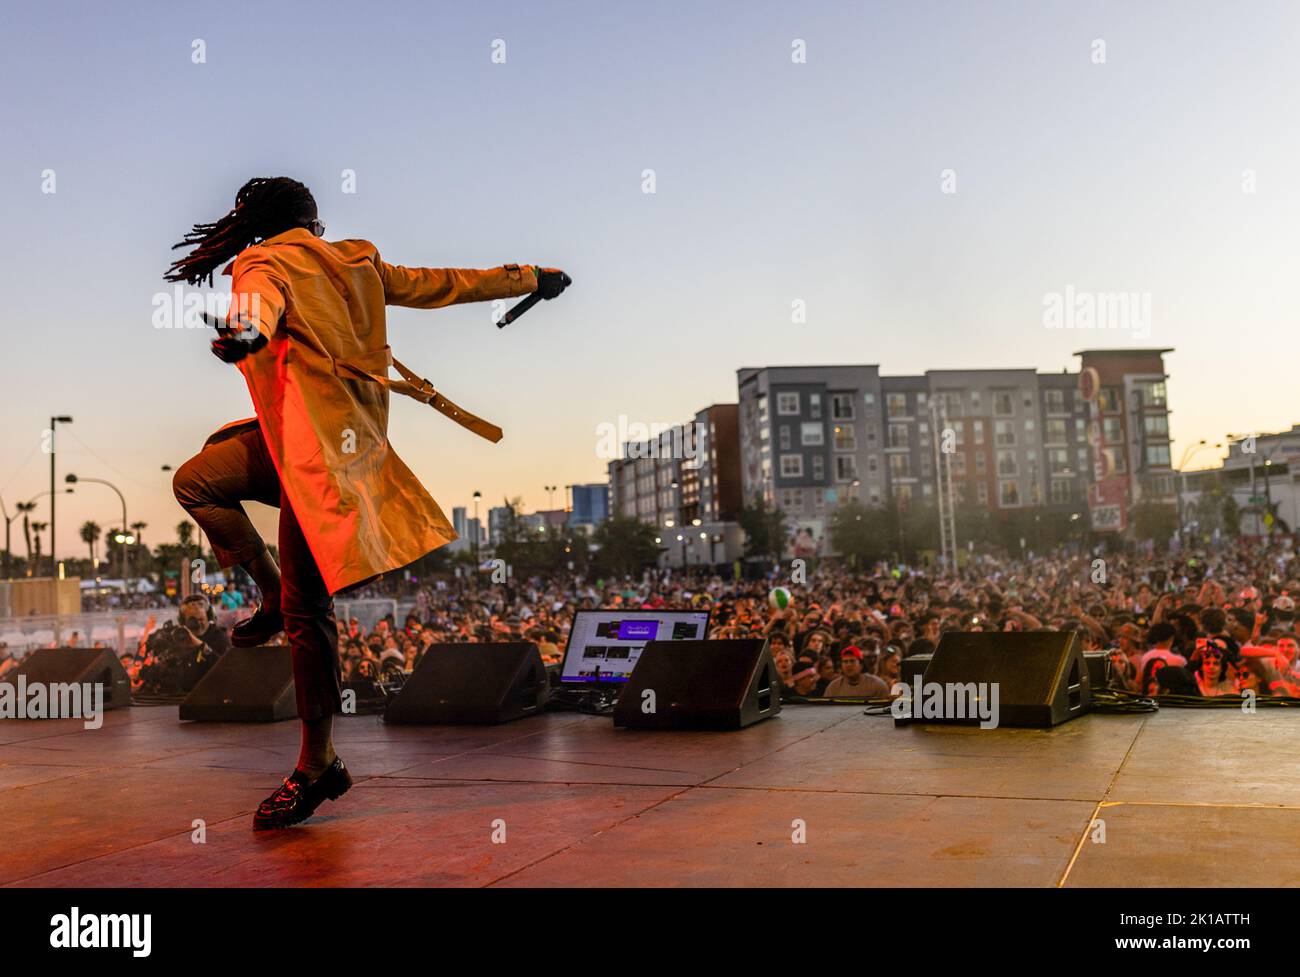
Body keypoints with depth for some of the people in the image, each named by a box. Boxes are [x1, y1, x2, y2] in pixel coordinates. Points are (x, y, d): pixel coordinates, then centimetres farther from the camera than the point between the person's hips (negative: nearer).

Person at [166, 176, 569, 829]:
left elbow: (261, 307, -26)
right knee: (194, 480, 21)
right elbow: (446, 284, 23)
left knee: (306, 610, -6)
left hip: (315, 448, -8)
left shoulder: (266, 266, -1)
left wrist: (244, 333, -51)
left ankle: (316, 767, 0)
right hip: (349, 436, 8)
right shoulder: (356, 264, 17)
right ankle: (273, 597, 21)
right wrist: (535, 278, 35)